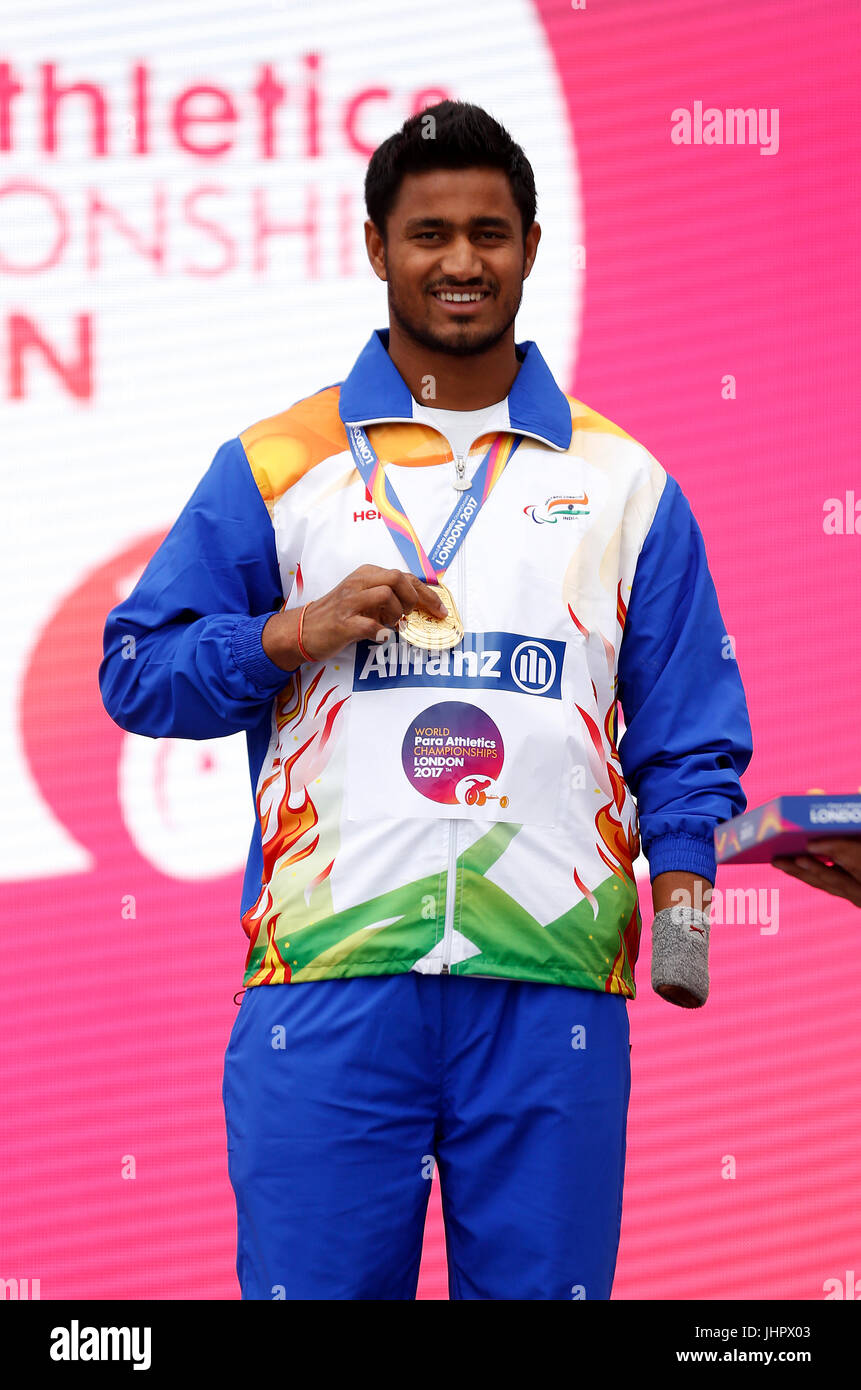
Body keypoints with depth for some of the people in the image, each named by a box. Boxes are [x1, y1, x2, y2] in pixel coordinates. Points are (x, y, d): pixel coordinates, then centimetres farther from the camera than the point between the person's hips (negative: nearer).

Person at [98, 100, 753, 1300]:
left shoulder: (624, 482, 15)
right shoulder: (275, 467, 11)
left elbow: (686, 734, 13)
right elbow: (137, 670, 10)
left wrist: (680, 893, -2)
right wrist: (296, 633, -6)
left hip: (554, 973, 1)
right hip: (329, 969, -1)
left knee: (540, 1285, 2)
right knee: (317, 1281, -3)